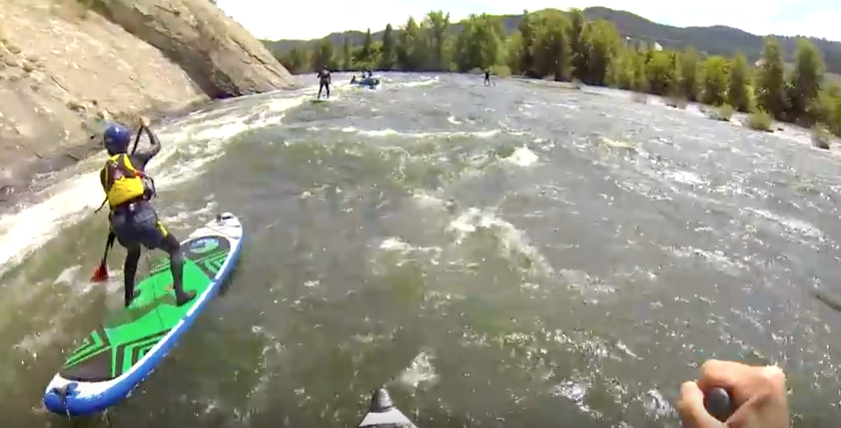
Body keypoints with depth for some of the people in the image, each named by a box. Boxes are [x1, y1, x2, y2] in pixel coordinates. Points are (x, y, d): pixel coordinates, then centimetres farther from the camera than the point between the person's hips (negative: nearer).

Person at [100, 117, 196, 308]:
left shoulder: (104, 172, 16)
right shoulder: (134, 158, 6)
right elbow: (156, 146, 23)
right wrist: (146, 126, 38)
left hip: (119, 223, 5)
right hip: (141, 217, -5)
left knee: (133, 253, 34)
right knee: (175, 248, 11)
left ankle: (129, 296, 46)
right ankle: (180, 293, -1)